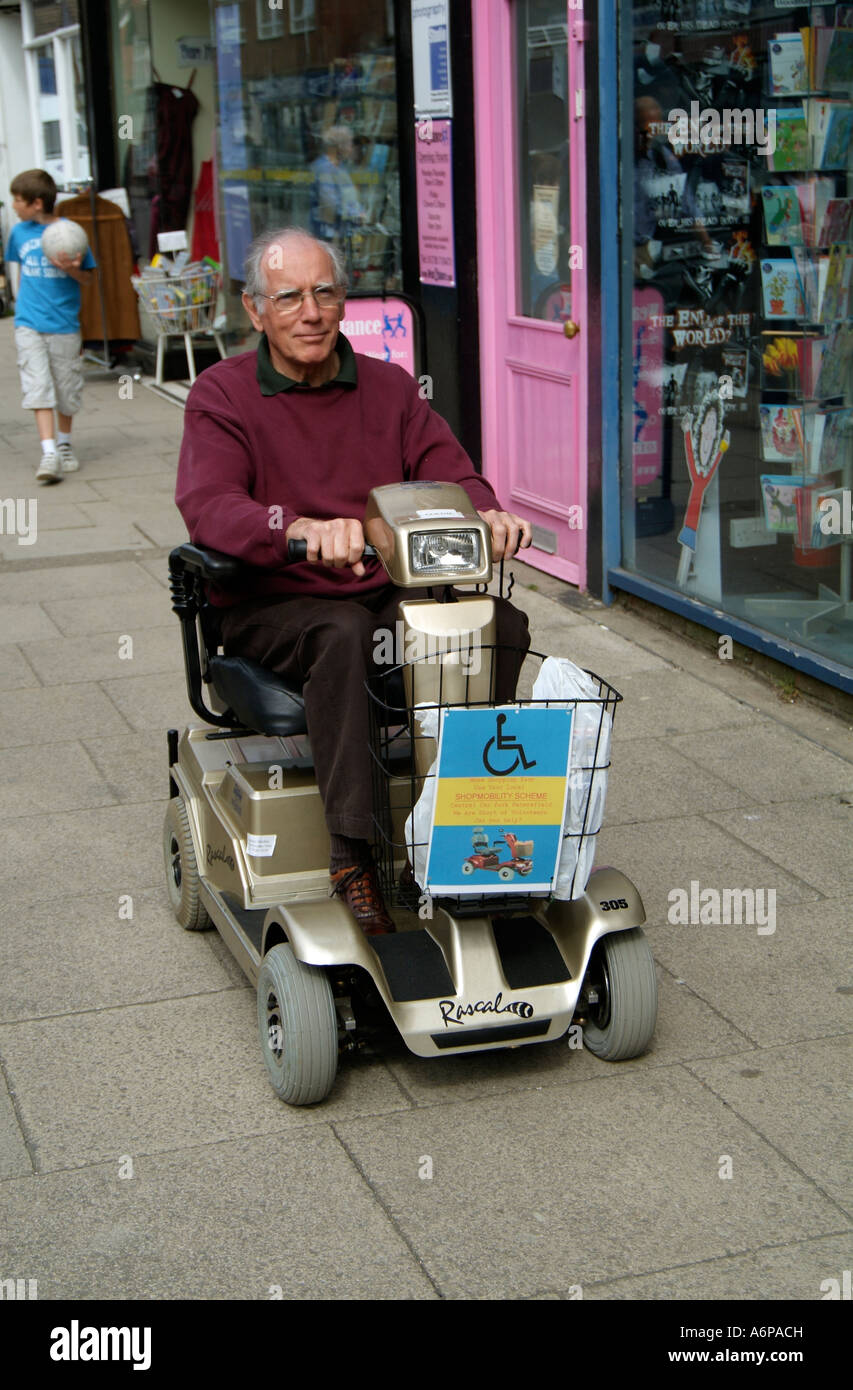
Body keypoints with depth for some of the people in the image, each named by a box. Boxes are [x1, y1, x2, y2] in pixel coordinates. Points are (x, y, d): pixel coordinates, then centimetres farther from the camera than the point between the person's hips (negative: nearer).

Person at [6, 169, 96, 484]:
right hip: (29, 324, 1)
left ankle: (64, 443, 31)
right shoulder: (19, 232, 5)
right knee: (38, 388, -11)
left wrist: (71, 269, -19)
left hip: (64, 322, -1)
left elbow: (87, 278, 1)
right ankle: (49, 453, -15)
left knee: (67, 389, 9)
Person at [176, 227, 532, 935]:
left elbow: (450, 476, 4)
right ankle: (352, 850, -38)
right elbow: (208, 504, -16)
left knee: (504, 624, -22)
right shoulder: (221, 394, 1)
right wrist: (298, 529, -37)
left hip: (390, 594, 4)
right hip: (274, 606, -4)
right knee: (342, 634, -38)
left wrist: (487, 513, -22)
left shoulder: (390, 387, 14)